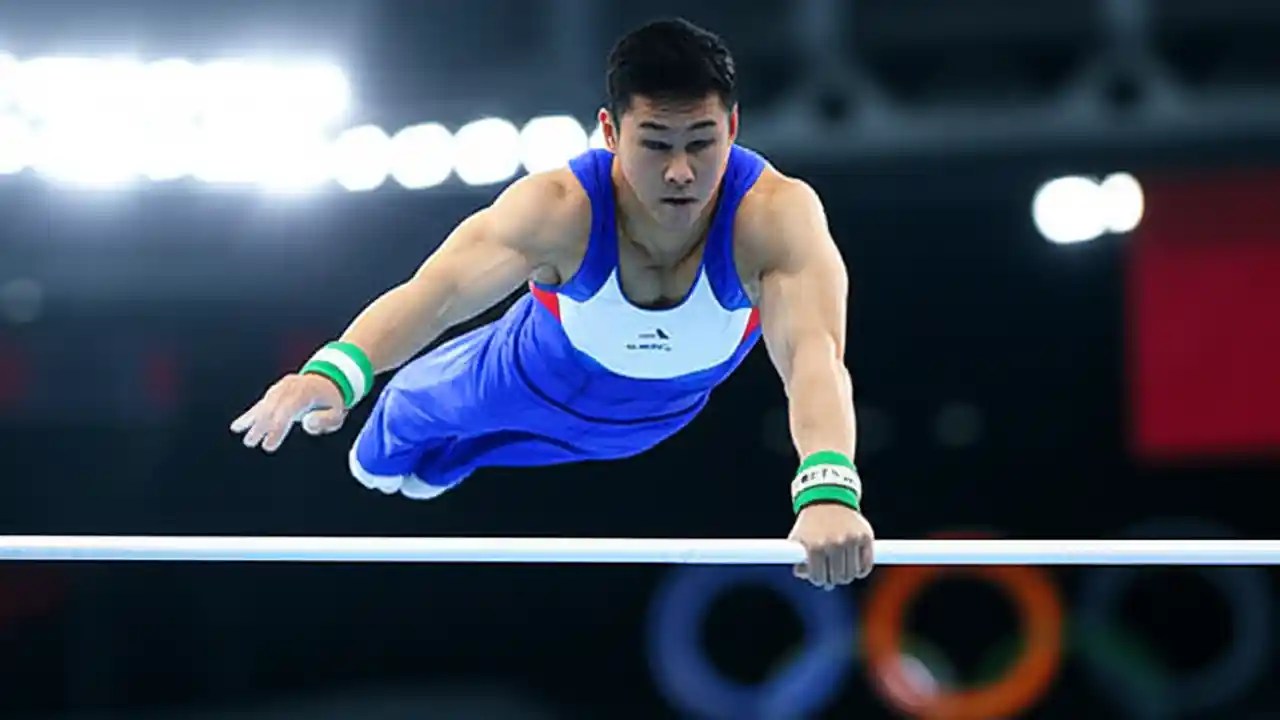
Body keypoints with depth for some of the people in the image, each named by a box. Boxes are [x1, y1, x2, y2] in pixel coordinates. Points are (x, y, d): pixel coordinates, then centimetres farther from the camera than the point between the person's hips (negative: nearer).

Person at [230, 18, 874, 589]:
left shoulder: (778, 216, -45)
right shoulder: (557, 208, -44)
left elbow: (812, 354, -61)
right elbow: (437, 289, -57)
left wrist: (827, 490, -81)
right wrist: (333, 372, -78)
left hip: (667, 407, 2)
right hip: (545, 377, -2)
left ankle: (429, 466, 68)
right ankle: (388, 442, 66)